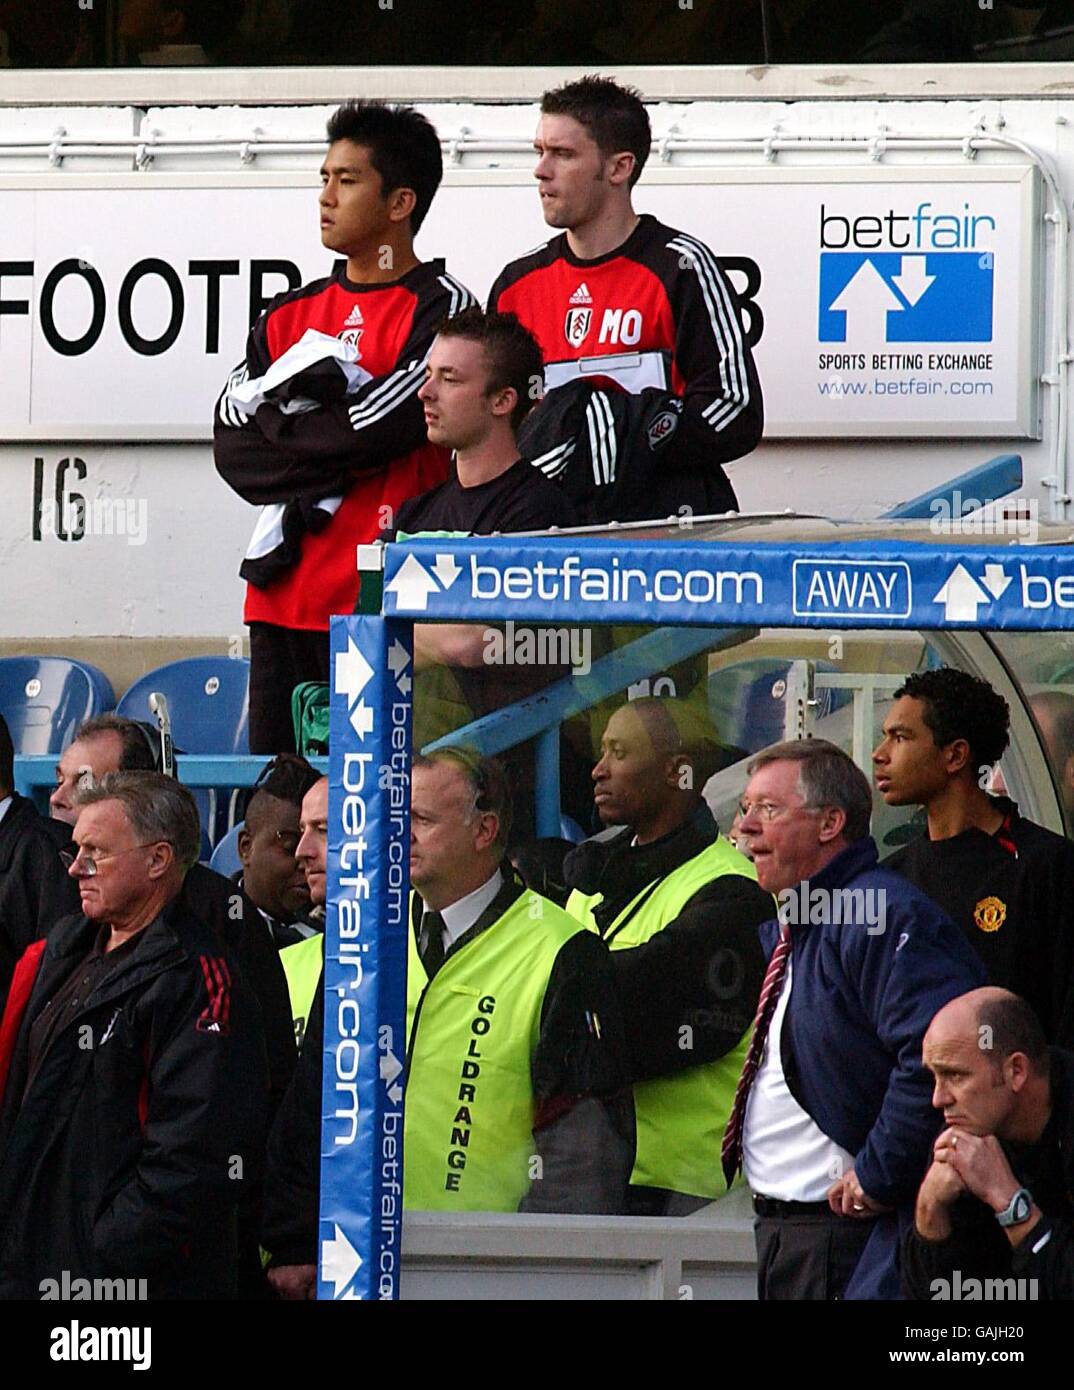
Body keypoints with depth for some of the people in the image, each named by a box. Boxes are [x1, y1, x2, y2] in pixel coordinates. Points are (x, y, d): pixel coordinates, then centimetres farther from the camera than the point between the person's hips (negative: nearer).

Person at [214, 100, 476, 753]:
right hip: (285, 597, 7)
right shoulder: (291, 314, 18)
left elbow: (387, 425, -15)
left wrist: (279, 424, 1)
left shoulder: (441, 307, -2)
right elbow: (232, 445, 9)